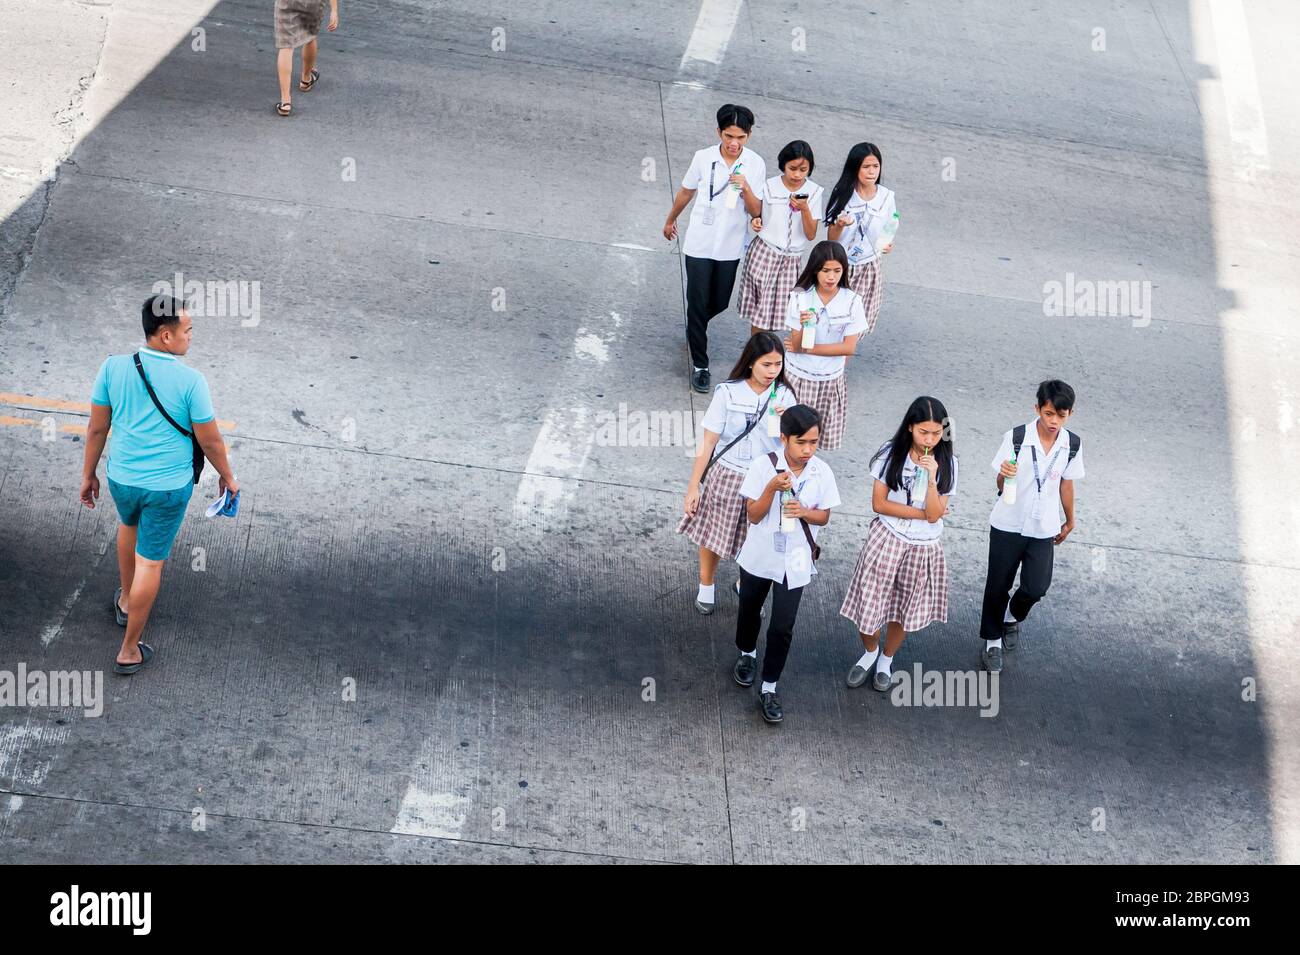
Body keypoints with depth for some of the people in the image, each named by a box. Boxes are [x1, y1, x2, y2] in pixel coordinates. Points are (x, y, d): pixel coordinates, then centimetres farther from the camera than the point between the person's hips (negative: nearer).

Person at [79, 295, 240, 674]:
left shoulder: (113, 368, -12)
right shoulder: (191, 381, -22)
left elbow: (97, 429, -3)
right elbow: (211, 442, -12)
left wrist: (88, 474, 11)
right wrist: (228, 477, 6)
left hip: (122, 479, 4)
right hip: (169, 487, -4)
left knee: (130, 525, 35)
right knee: (150, 562, 10)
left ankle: (125, 600, 54)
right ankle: (129, 650, 20)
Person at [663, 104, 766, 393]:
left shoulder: (755, 164, -10)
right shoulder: (704, 157, -10)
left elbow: (756, 211, -9)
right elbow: (686, 192, 8)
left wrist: (746, 188, -28)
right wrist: (670, 220, 20)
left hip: (730, 247, 2)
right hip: (699, 244, -1)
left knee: (719, 303, 15)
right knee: (698, 302, 0)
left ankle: (695, 329, 48)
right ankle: (700, 365, 11)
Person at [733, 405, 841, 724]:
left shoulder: (822, 472, -11)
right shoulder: (764, 465, -18)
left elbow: (824, 517, 0)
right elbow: (753, 516, -14)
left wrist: (804, 511, -22)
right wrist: (772, 488, -30)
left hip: (795, 562, 0)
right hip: (760, 556, 0)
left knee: (782, 628, 0)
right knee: (749, 611, 23)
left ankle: (769, 689, 15)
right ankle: (747, 654, 52)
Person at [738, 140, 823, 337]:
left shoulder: (814, 192, -3)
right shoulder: (769, 186, -3)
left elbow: (811, 235, -5)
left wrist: (804, 208, -20)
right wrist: (755, 222, -12)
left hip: (791, 260, 1)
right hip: (764, 253, -1)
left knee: (775, 311, 2)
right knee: (759, 308, 0)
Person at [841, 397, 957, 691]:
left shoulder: (947, 463, -9)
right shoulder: (891, 453, -11)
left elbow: (935, 514, -15)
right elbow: (879, 503, -12)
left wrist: (931, 477, -27)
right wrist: (922, 513, -15)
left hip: (922, 547, 1)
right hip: (886, 540, -1)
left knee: (904, 610, 16)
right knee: (869, 603, 2)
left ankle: (886, 660, 42)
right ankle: (869, 652, 34)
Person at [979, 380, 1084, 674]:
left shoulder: (1072, 445, -6)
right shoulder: (1016, 438, -15)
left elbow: (1066, 484, 9)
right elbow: (1001, 485, -8)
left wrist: (1070, 522, 19)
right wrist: (1005, 474, -32)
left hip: (1043, 529, 2)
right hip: (1008, 525, -2)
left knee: (1036, 588, -5)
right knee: (998, 586, 8)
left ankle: (1013, 617, 30)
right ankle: (992, 641, 31)